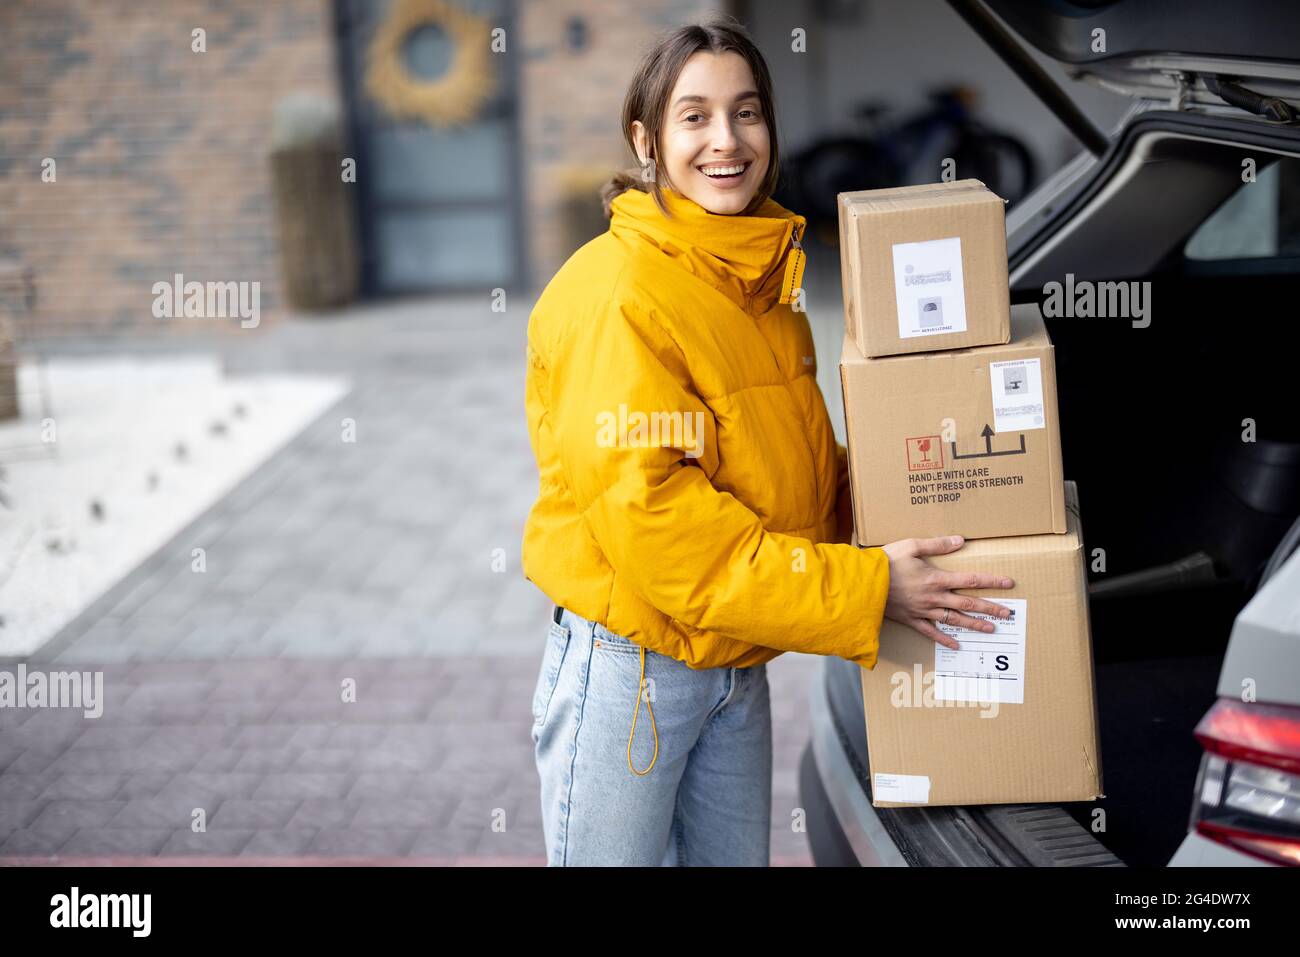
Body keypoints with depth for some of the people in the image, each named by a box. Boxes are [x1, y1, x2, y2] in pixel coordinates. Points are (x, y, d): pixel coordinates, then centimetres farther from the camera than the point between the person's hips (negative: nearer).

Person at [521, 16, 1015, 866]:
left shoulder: (763, 283, 9)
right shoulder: (620, 291, -18)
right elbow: (647, 509, -25)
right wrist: (862, 590, -24)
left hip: (735, 666, 8)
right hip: (629, 663, -8)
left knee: (735, 856, 17)